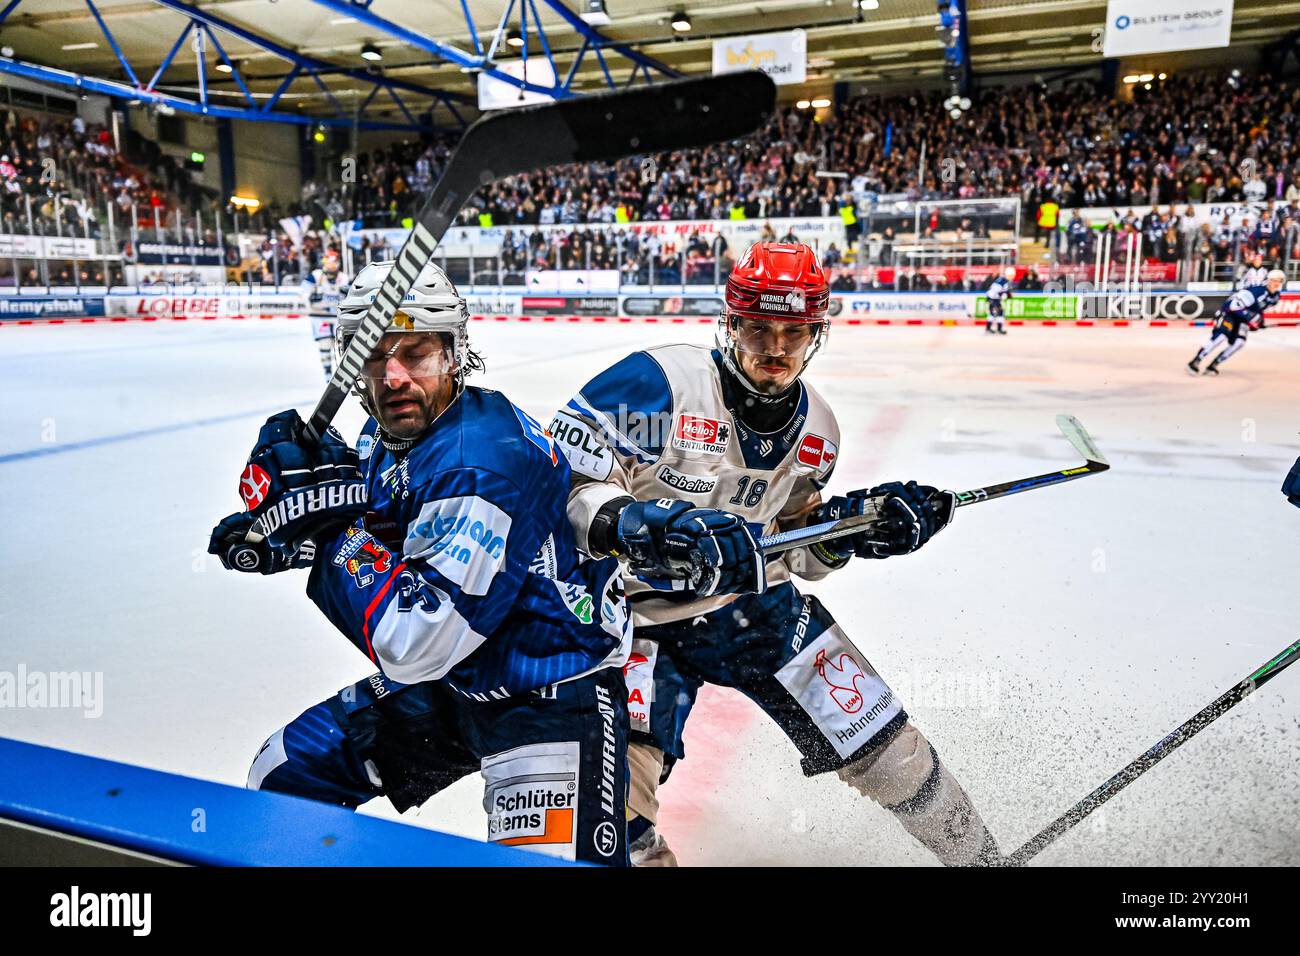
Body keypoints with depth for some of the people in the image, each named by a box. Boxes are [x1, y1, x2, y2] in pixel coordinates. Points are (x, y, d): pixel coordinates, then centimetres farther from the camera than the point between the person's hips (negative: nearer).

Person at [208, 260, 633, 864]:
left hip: (551, 691, -8)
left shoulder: (484, 460, -29)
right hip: (450, 680, 8)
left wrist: (331, 523, -22)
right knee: (282, 775, 15)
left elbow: (417, 643, -30)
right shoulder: (387, 439, -2)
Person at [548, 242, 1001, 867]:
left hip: (753, 604, 4)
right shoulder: (658, 382, -21)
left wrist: (854, 526, -8)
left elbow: (789, 551, 10)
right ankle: (635, 848, 12)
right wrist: (640, 527, -39)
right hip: (640, 611, -4)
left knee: (884, 745, 6)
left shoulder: (815, 429, 1)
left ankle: (976, 853, 34)